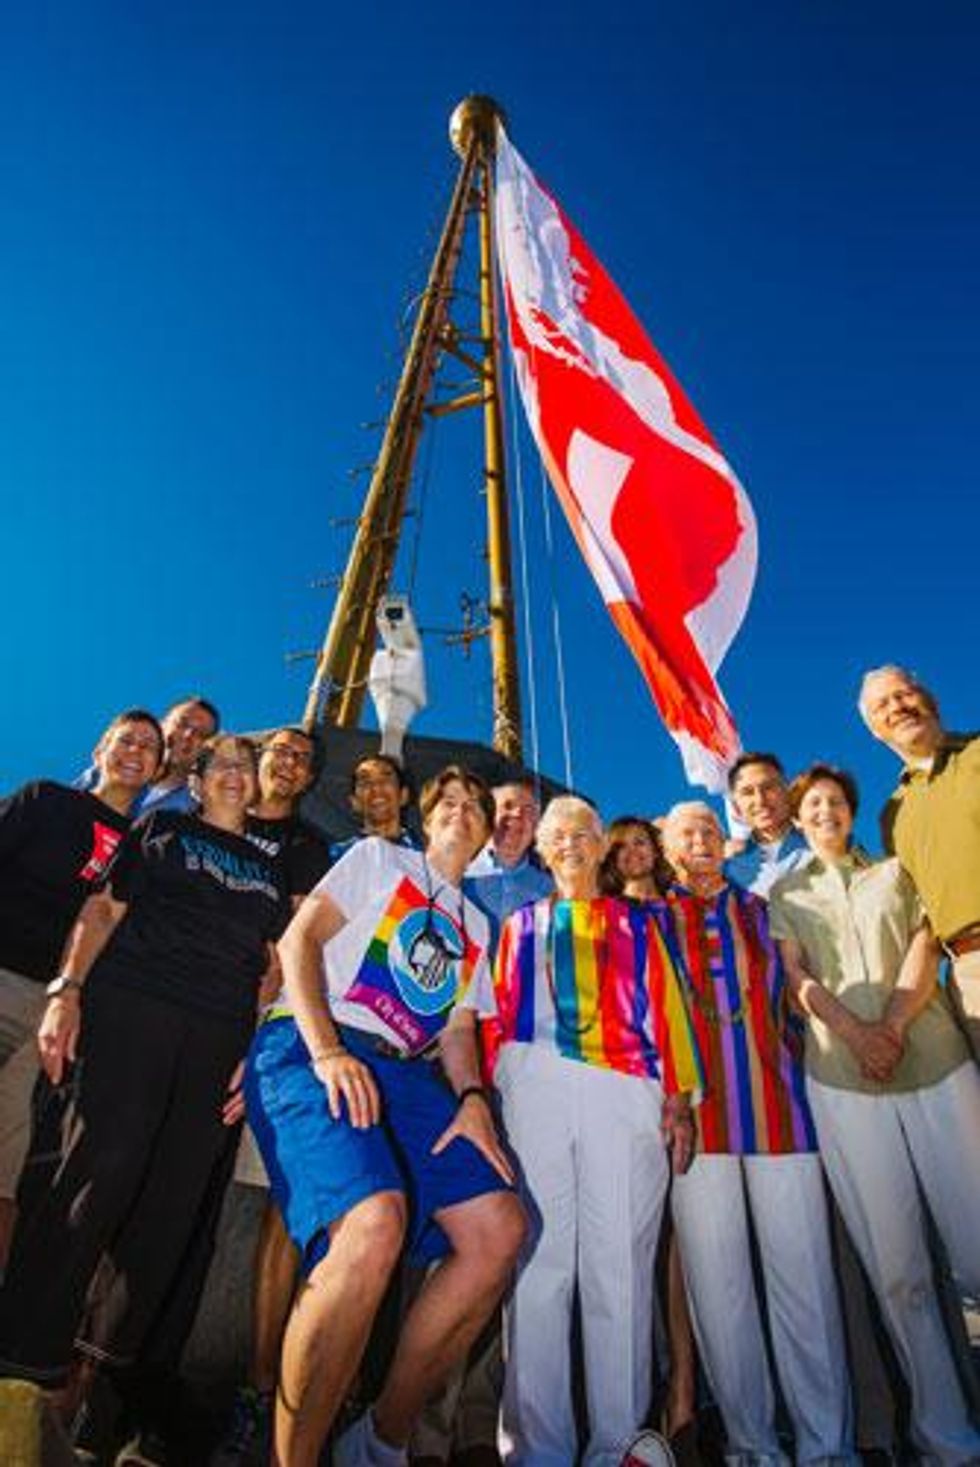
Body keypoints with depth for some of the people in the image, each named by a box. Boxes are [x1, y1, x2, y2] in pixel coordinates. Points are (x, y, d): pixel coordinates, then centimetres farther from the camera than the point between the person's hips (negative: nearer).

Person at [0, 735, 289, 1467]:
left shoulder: (270, 868, 22)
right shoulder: (161, 827, 17)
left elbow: (280, 966, 15)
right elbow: (103, 911, 9)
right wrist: (67, 991, -5)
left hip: (223, 1035, 3)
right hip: (132, 1007, -3)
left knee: (175, 1200, 2)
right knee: (102, 1169, -14)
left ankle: (112, 1360, 17)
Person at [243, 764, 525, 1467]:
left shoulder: (477, 927, 27)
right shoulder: (379, 857, 12)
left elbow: (459, 1028, 20)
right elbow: (299, 940, 0)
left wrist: (472, 1098, -2)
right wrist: (327, 1051, -14)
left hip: (404, 1072, 6)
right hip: (312, 1048, -6)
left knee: (499, 1229, -10)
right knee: (375, 1223, -31)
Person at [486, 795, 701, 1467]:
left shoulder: (636, 923, 22)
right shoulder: (520, 925, 24)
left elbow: (666, 1007, 14)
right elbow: (499, 1014, 17)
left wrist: (679, 1097, 4)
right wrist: (493, 1092, 6)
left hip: (627, 1089, 0)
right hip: (535, 1084, 1)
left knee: (621, 1261, -2)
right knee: (538, 1258, -1)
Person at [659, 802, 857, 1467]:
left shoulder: (764, 910, 15)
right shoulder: (654, 920, 9)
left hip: (779, 1105, 1)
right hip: (697, 1111, -1)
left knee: (805, 1275, 2)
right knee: (717, 1281, 5)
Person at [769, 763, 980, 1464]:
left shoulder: (897, 873, 17)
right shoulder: (784, 894, 15)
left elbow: (924, 951, 4)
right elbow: (796, 975, 3)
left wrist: (892, 1026, -10)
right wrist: (854, 1031, -12)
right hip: (842, 1077, -1)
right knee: (896, 1264, 2)